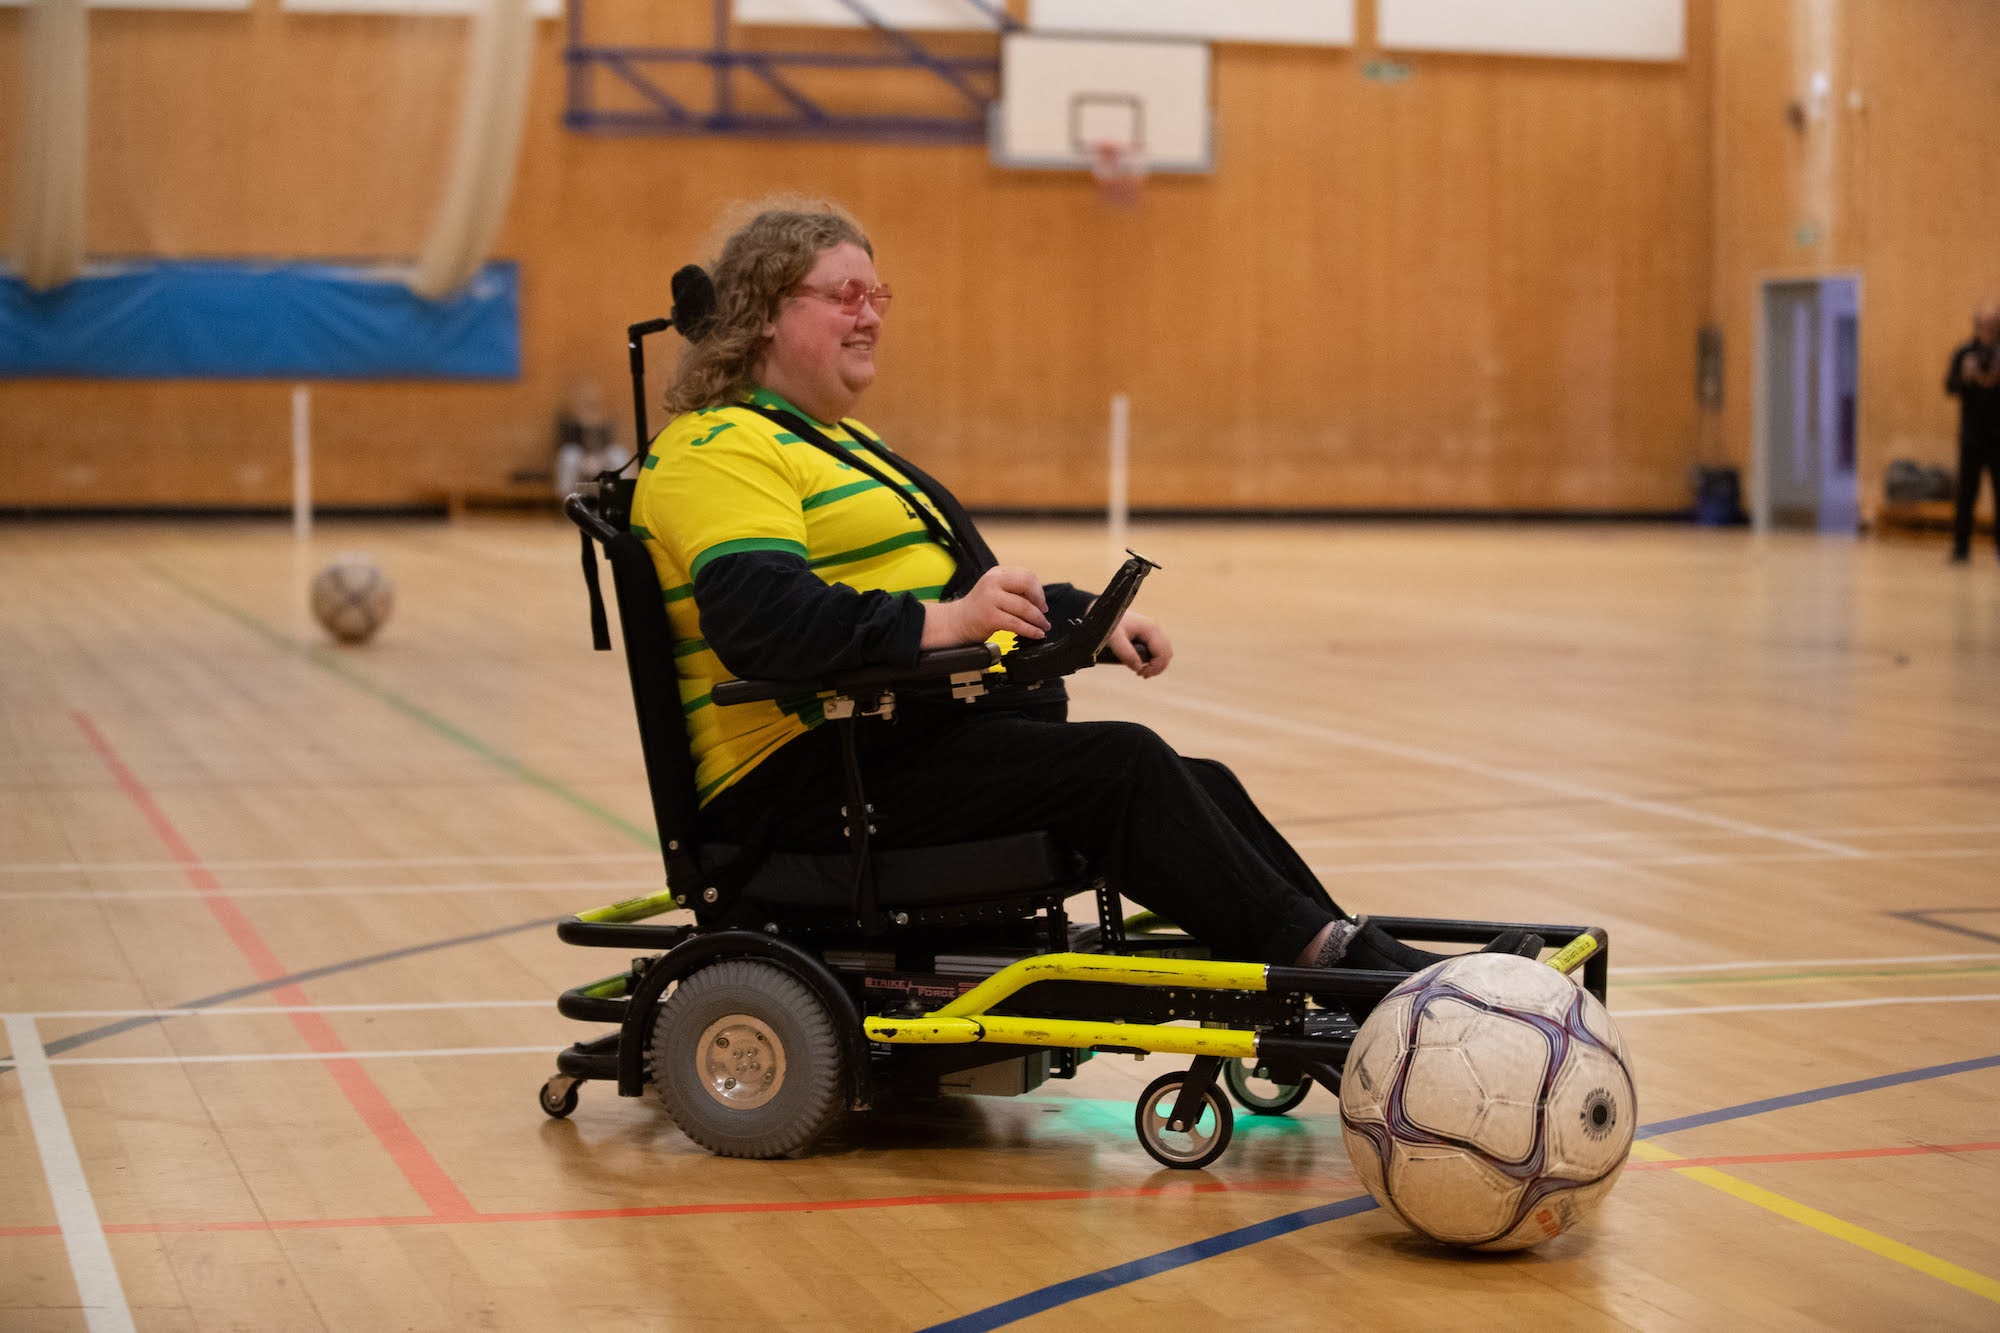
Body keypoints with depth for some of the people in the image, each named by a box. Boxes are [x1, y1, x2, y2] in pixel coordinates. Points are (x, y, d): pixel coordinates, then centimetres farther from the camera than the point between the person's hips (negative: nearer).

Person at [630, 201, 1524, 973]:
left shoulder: (835, 445, 27)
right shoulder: (720, 450, -8)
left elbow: (972, 590, 31)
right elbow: (760, 618, -26)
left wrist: (1089, 622, 15)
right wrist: (937, 622, -34)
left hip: (907, 742, 10)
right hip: (808, 779, -10)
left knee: (1199, 788, -3)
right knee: (1121, 766, -24)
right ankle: (1319, 960, -23)